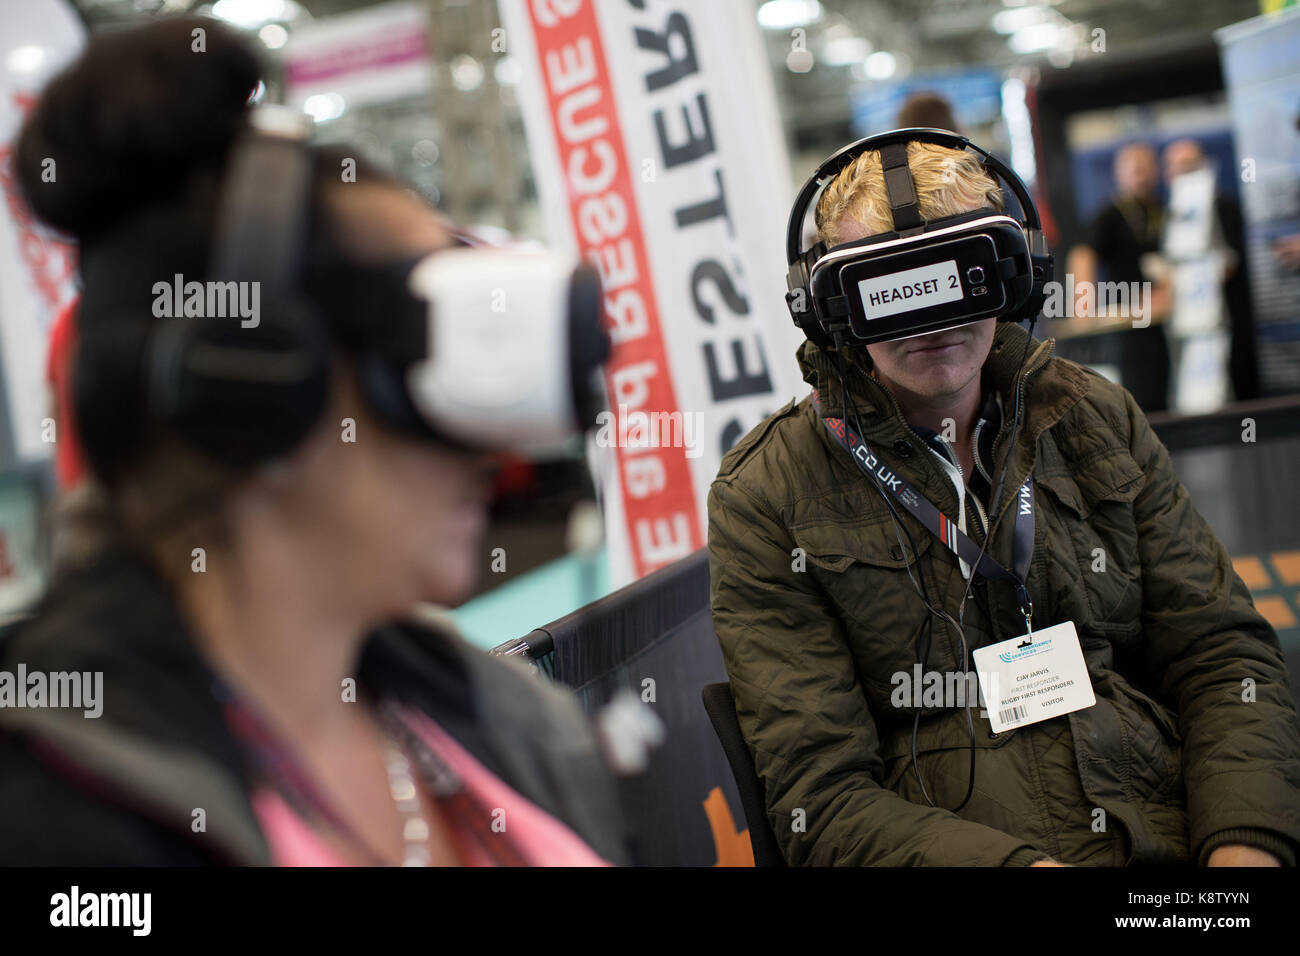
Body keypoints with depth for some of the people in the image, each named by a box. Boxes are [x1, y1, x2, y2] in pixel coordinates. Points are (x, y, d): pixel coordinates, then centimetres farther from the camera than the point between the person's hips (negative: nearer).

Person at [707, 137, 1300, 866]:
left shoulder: (1099, 420, 12)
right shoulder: (766, 498, -2)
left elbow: (1225, 655, 10)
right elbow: (822, 796, -7)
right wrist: (1024, 864, -21)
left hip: (1182, 845, 3)